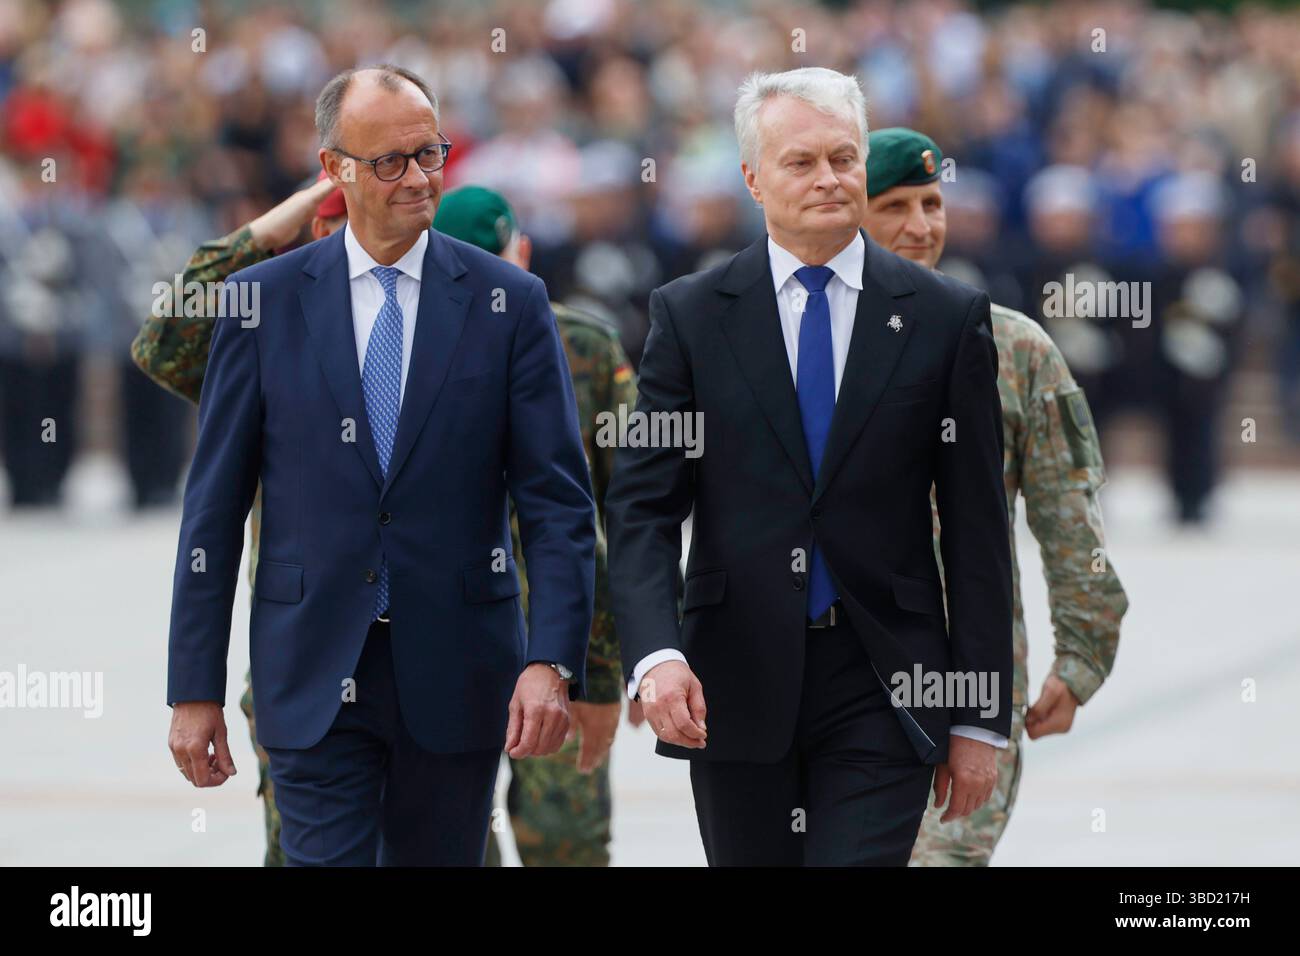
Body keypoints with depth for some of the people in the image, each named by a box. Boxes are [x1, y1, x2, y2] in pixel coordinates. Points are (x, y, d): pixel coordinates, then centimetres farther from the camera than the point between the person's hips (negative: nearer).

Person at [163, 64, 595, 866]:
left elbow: (557, 500, -2)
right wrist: (195, 688, 0)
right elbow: (215, 506, 4)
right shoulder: (264, 301, 2)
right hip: (314, 675, -1)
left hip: (455, 677, 1)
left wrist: (551, 663, -15)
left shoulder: (509, 302, 2)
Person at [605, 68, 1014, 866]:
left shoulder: (947, 317, 2)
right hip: (734, 683, 1)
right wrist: (656, 653, -19)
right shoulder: (690, 314, 3)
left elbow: (977, 527, 3)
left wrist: (982, 717, 1)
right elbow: (643, 506, -1)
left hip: (885, 686, -1)